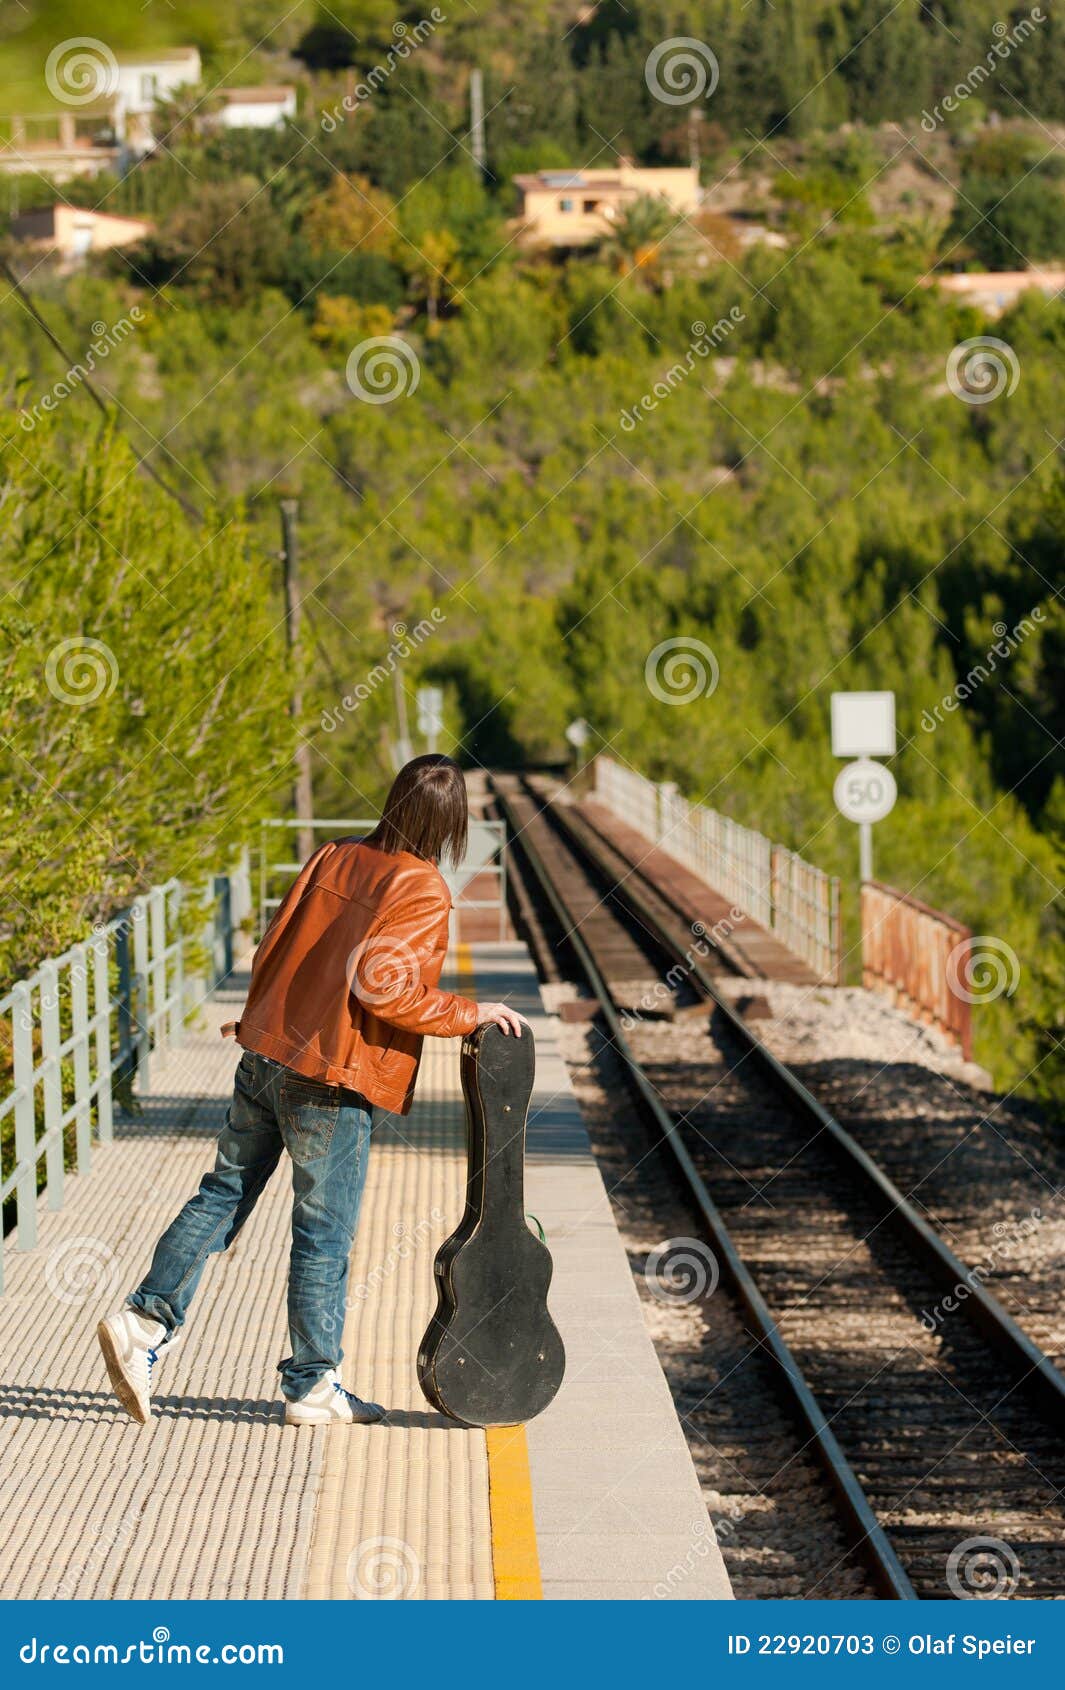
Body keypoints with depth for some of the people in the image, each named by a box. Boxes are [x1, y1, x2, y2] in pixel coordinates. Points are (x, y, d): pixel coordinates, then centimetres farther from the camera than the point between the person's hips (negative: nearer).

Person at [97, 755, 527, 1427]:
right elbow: (379, 985, -22)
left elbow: (274, 949, 12)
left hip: (265, 1059, 6)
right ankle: (313, 1384, 13)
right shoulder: (422, 892, -13)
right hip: (330, 1083, -6)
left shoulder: (334, 857, 7)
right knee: (325, 1233, 4)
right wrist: (469, 1014, -12)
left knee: (224, 1194, 14)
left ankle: (146, 1323, 4)